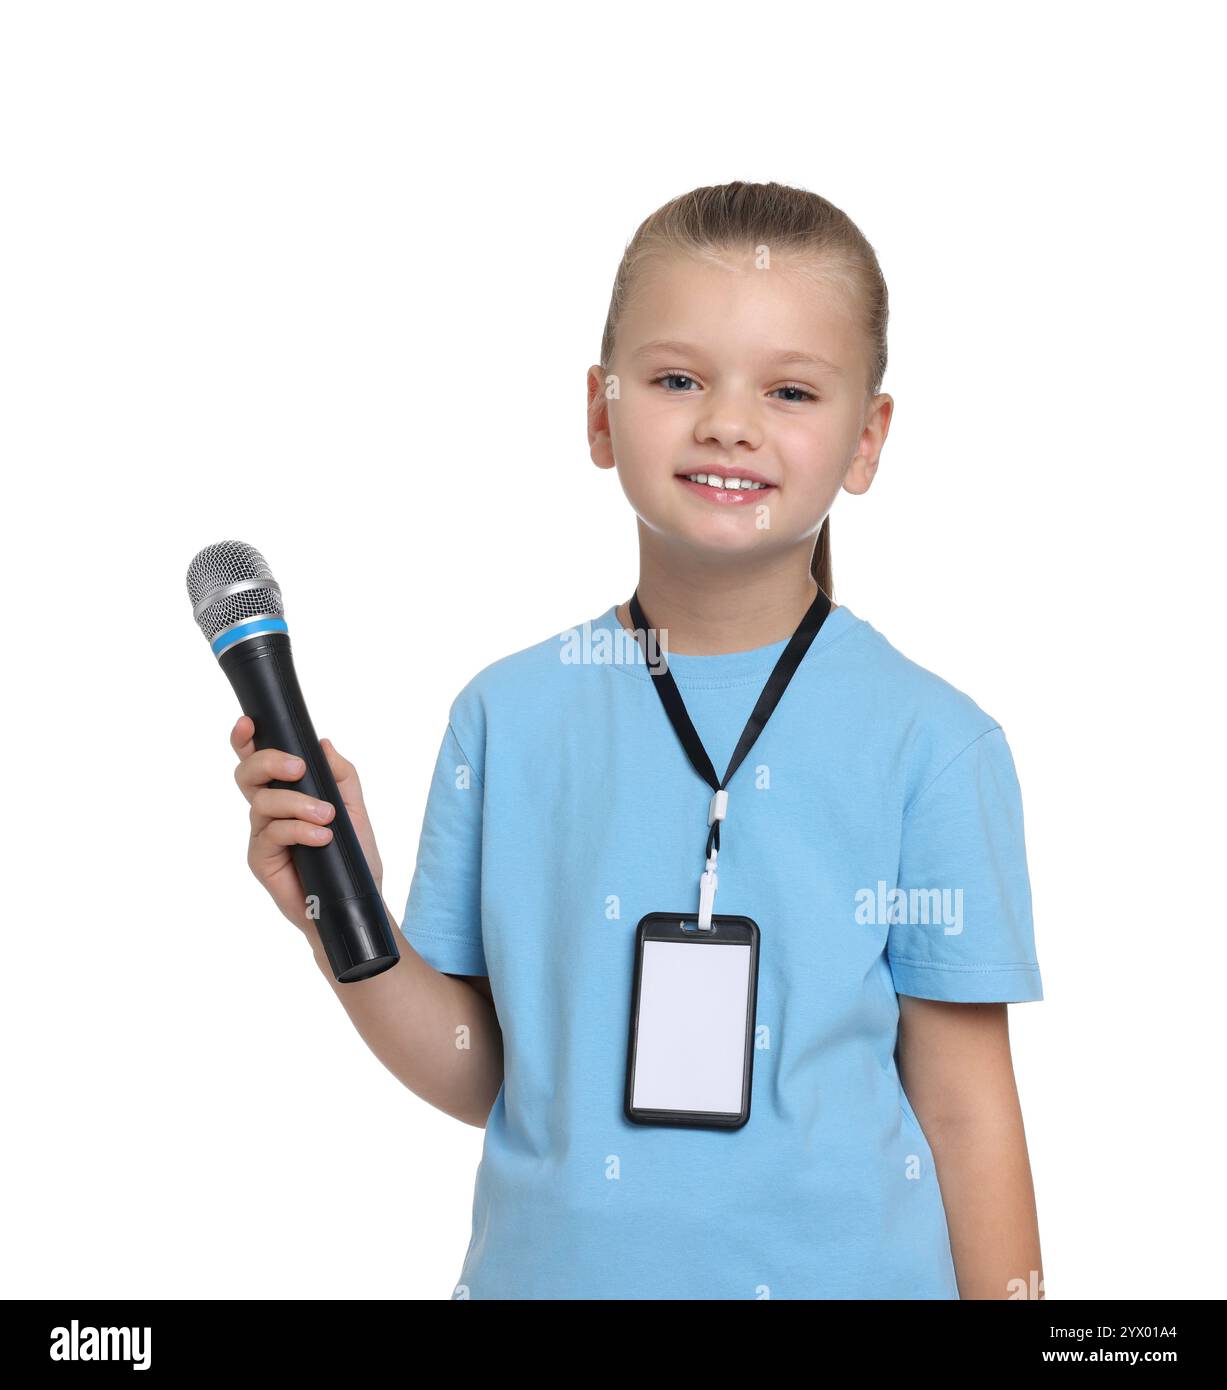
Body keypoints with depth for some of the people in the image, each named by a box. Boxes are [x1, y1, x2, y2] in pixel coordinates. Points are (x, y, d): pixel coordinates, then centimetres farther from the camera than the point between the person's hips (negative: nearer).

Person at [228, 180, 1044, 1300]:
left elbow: (963, 1110, -5)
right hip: (548, 1262, 2)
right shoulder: (507, 715, -5)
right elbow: (478, 1078, 0)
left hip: (837, 1268, -1)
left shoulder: (933, 744, -11)